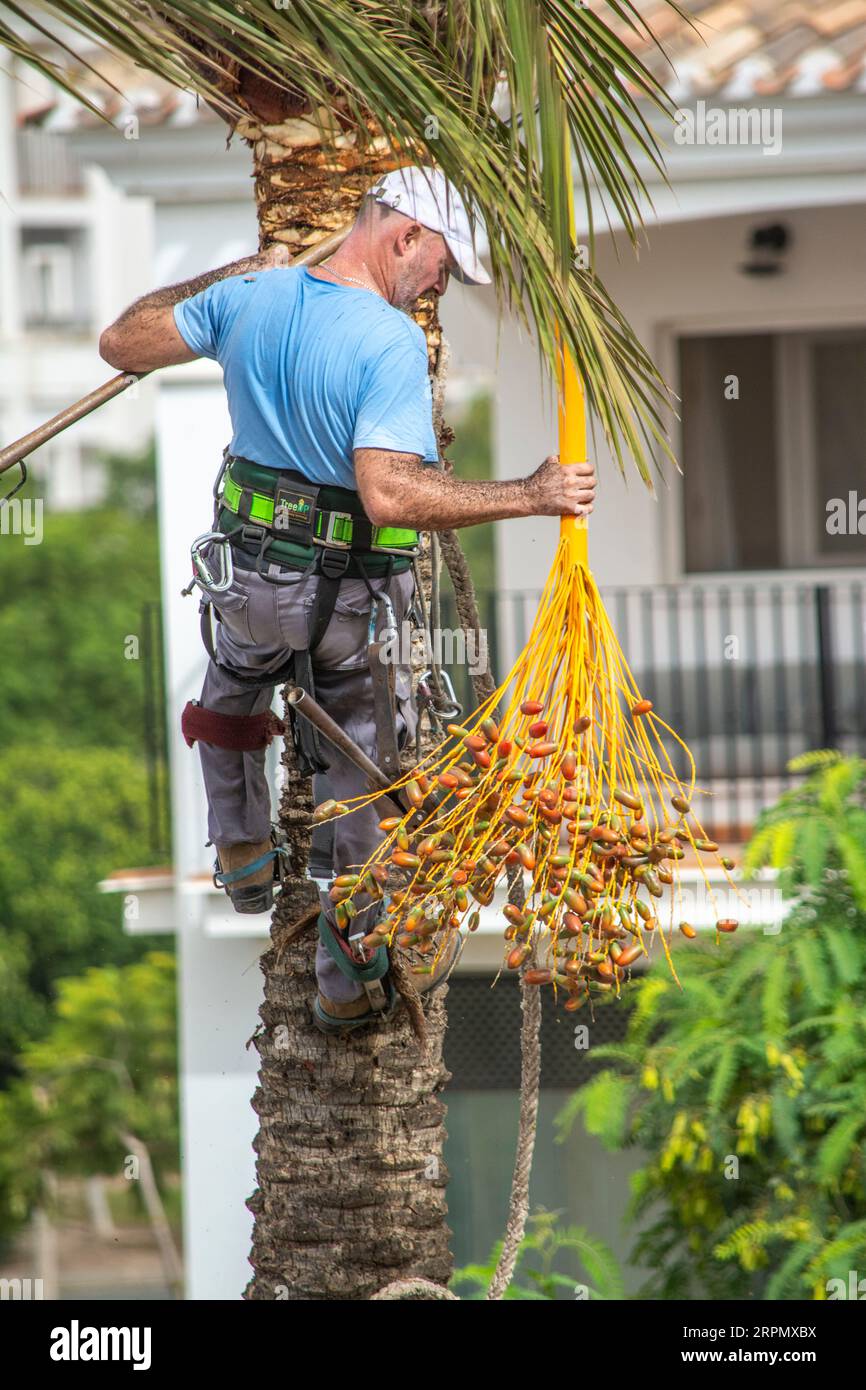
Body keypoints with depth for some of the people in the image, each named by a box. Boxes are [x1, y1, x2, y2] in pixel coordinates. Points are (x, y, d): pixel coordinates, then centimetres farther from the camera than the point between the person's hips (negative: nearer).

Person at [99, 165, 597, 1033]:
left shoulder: (249, 298, -6)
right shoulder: (391, 341, -25)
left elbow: (122, 345, 9)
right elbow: (390, 494, -35)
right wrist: (531, 496, -29)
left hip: (250, 573, 5)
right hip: (351, 599, -5)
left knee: (230, 694, 38)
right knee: (365, 781, 12)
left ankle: (242, 854, 48)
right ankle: (352, 981, 17)